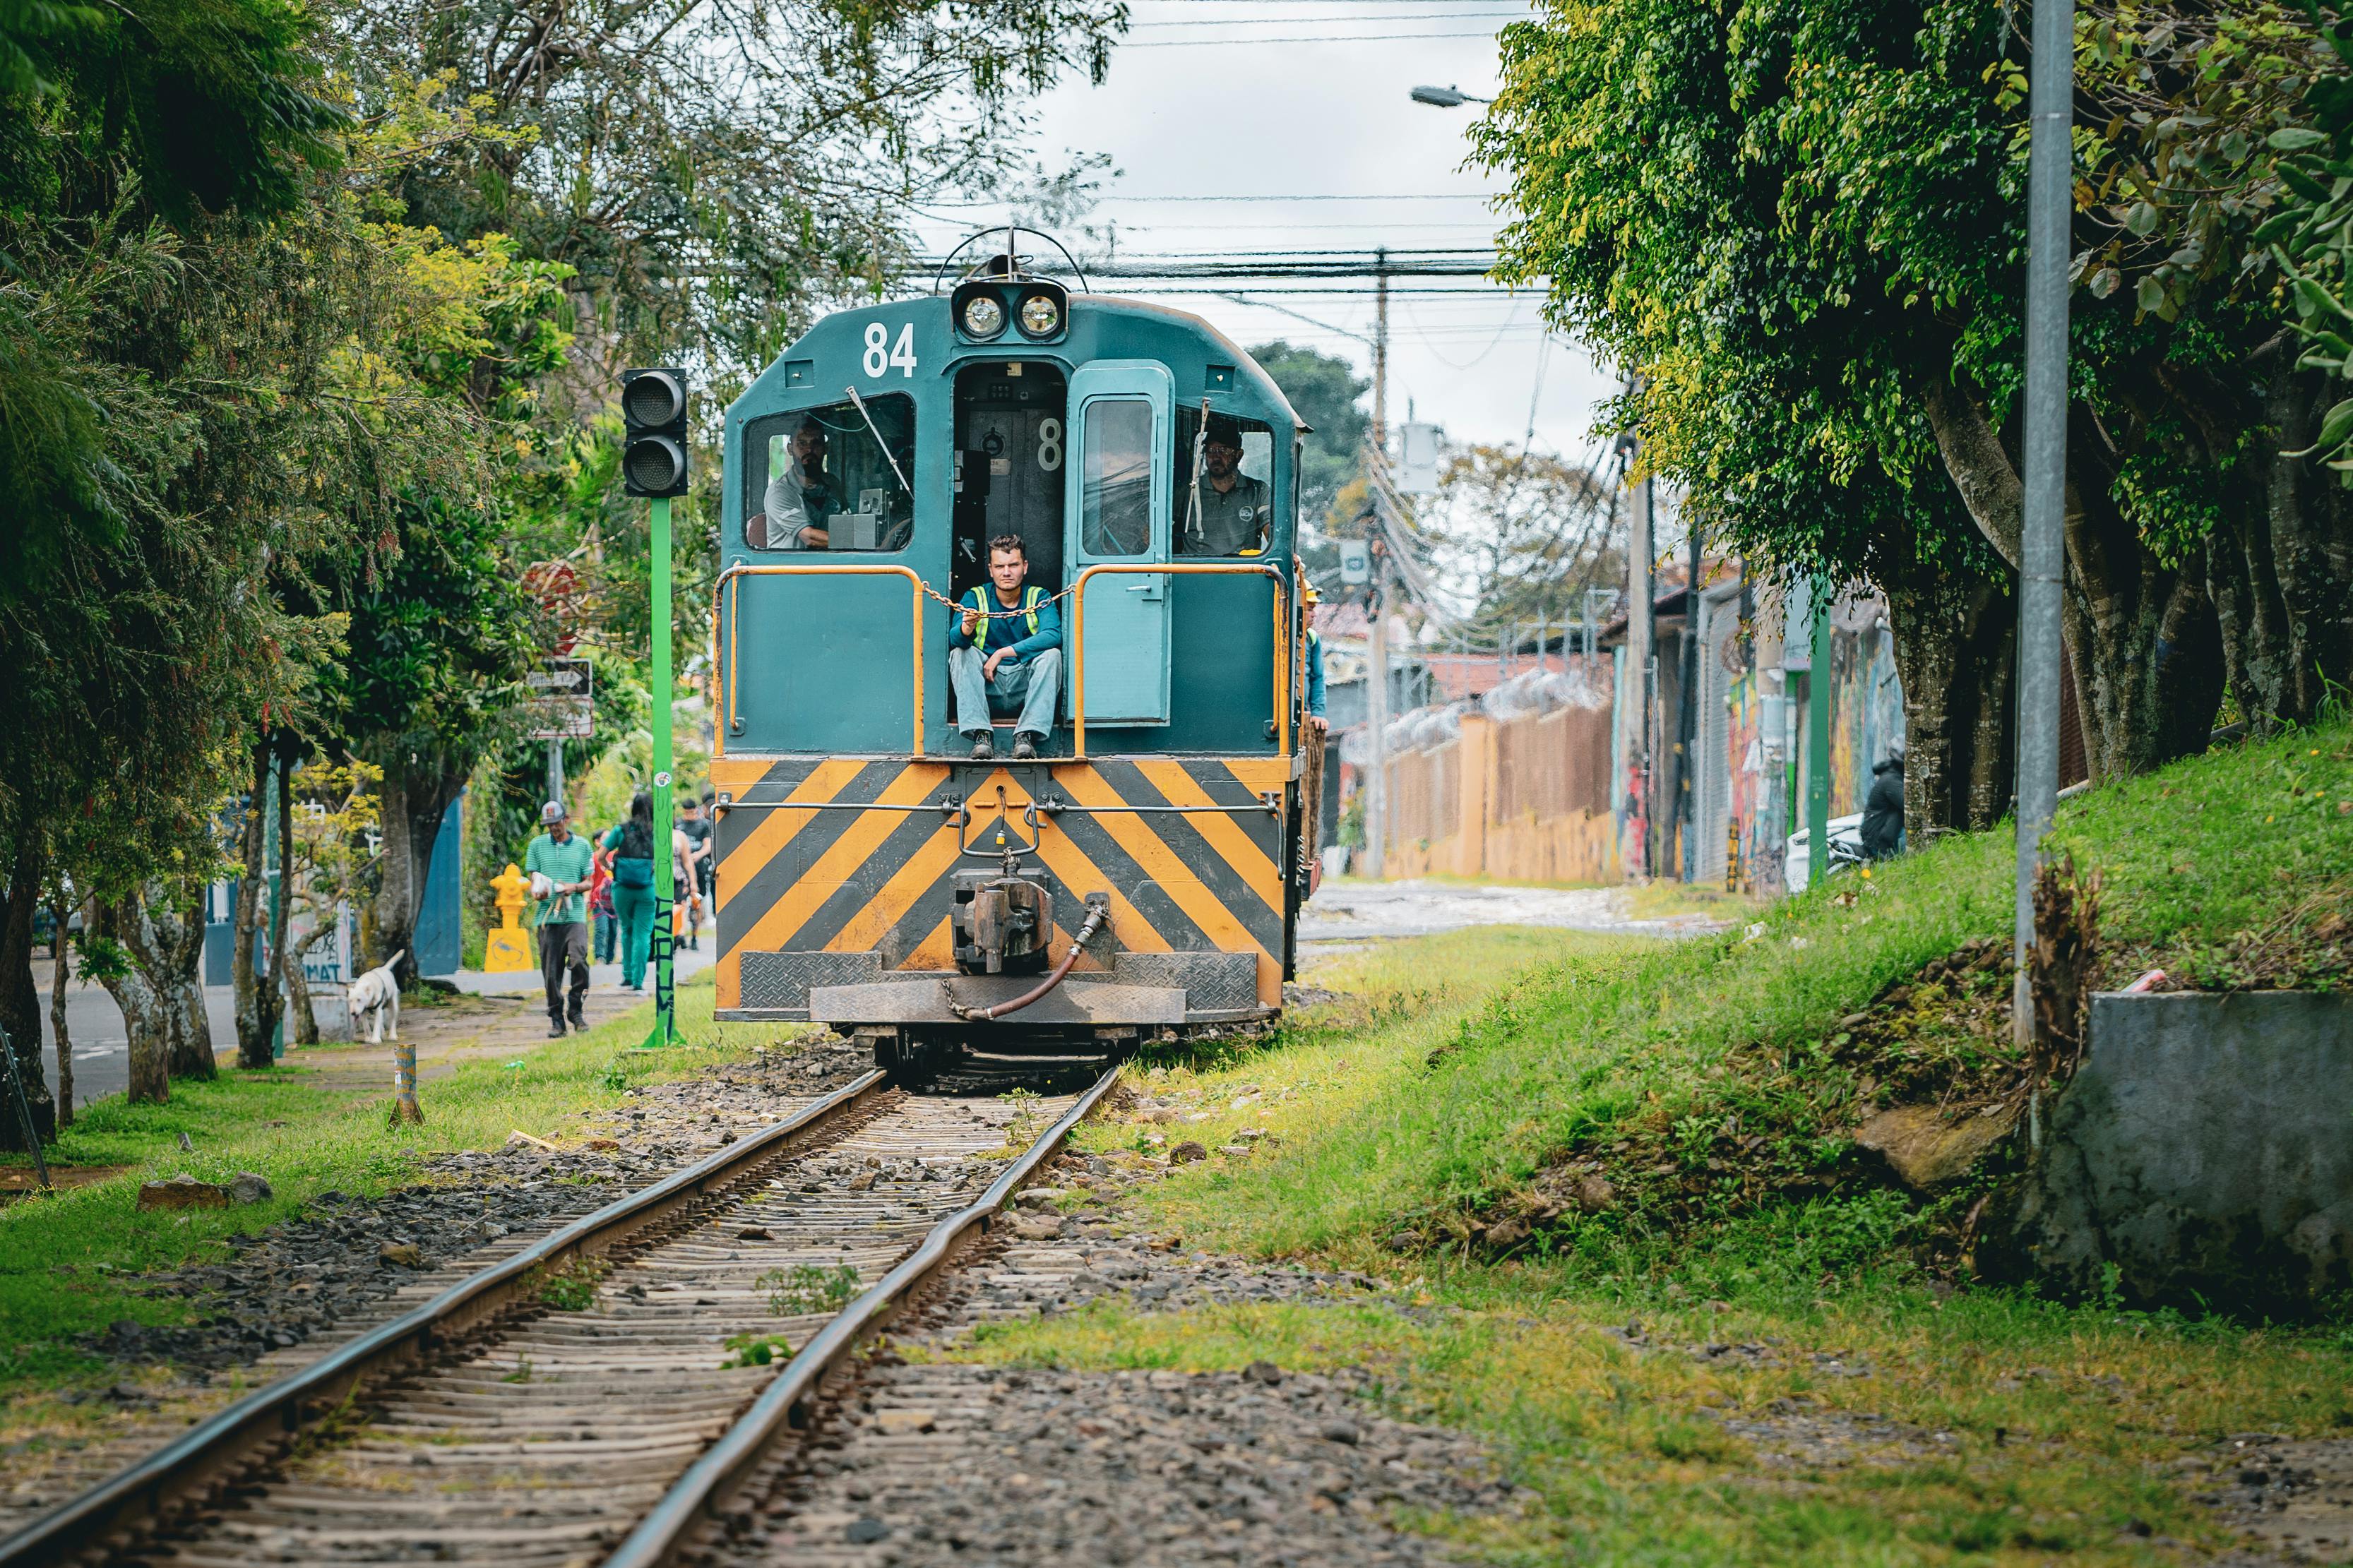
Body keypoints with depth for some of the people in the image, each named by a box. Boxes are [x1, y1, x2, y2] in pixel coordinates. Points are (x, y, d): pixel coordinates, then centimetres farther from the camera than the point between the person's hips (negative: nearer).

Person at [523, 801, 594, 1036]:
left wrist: (574, 887, -10)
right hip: (548, 915, 1)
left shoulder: (582, 845, 10)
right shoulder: (537, 845, 12)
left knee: (578, 960, -19)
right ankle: (556, 1019, 9)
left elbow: (589, 882, 11)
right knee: (551, 971, 0)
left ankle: (577, 1010, -1)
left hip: (575, 914, -1)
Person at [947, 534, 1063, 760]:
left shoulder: (1039, 597, 2)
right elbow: (954, 639, -13)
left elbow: (1053, 635, -18)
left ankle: (1026, 736, -33)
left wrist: (1003, 653, -22)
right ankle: (981, 735, -33)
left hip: (1025, 687, -1)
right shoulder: (975, 597, 3)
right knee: (960, 654, -23)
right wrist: (966, 629, -39)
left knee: (1051, 655, -25)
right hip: (988, 686, 1)